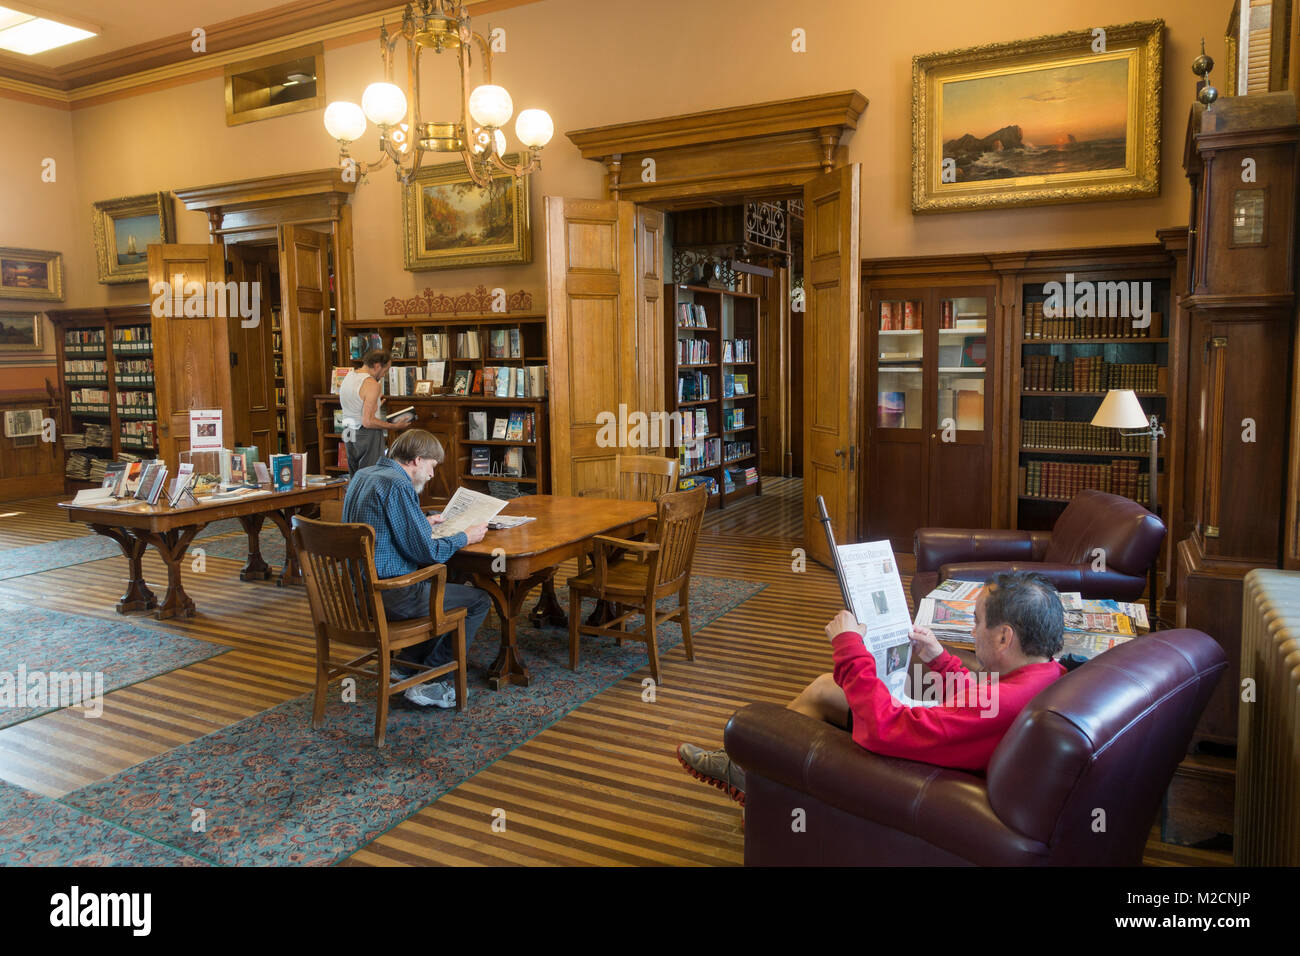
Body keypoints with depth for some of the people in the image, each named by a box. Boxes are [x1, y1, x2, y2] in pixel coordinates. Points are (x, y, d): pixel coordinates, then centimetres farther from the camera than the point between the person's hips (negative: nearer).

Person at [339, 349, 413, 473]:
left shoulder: (348, 376, 10)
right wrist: (394, 426, -15)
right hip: (367, 436, -9)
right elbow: (368, 422, -22)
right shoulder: (371, 384, -19)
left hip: (348, 435, 9)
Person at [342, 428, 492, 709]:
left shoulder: (361, 476, 11)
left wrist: (423, 523, 22)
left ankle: (407, 665, 25)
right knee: (479, 600, 1)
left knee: (439, 584, 31)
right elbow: (427, 552, -19)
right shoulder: (398, 485, -19)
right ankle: (427, 683, 3)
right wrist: (465, 537, -3)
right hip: (390, 596, -10)